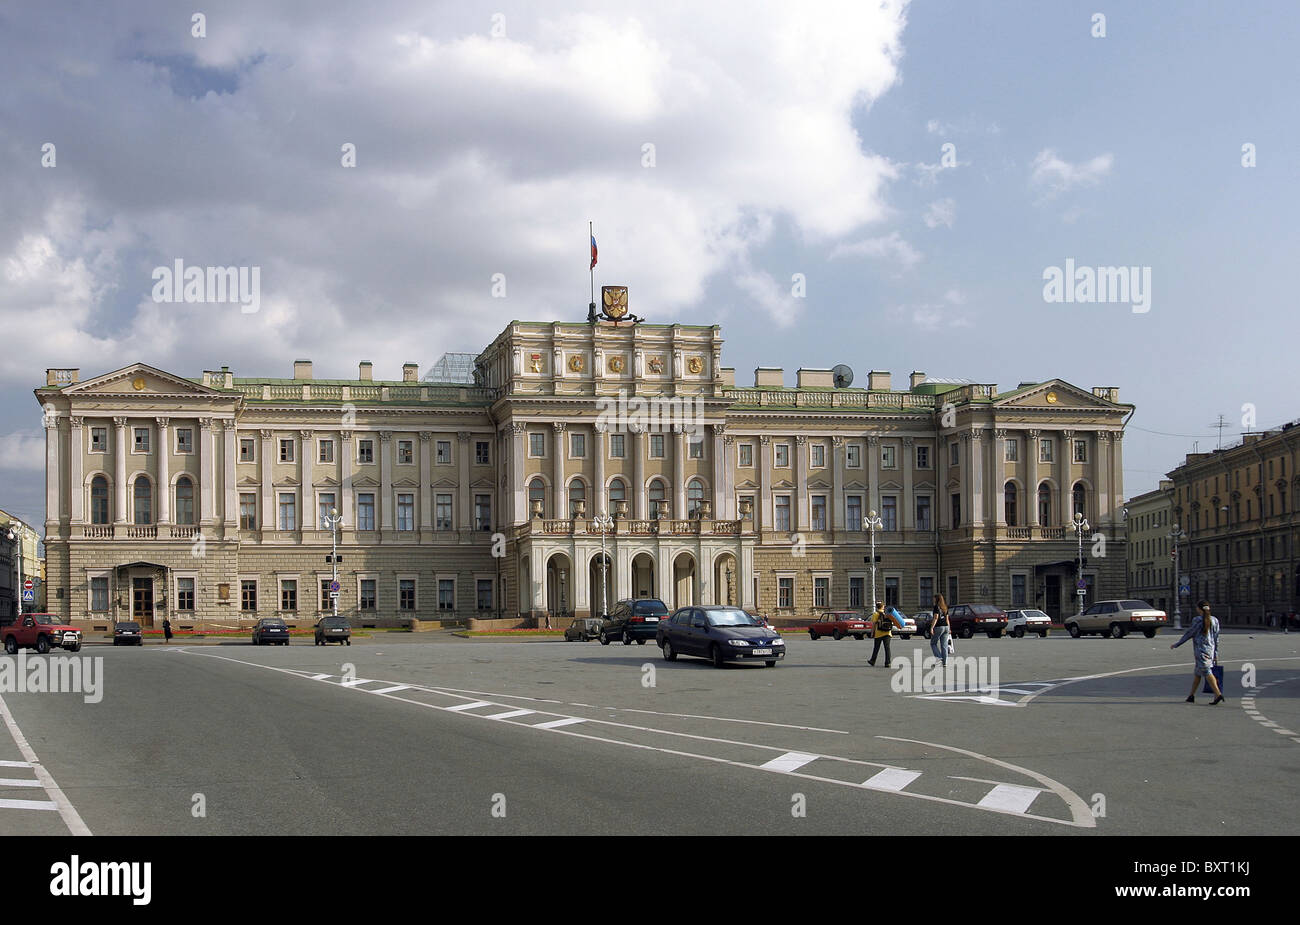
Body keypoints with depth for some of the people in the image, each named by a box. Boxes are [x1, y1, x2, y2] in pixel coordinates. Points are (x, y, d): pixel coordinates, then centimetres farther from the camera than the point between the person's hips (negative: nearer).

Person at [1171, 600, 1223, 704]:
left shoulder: (1197, 621, -11)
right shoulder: (1214, 621, 5)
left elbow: (1188, 634, -5)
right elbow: (1216, 639, 8)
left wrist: (1176, 644, 7)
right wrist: (1216, 654, 15)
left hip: (1200, 650, -6)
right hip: (1210, 649, 6)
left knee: (1207, 672, -8)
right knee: (1197, 672, 16)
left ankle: (1218, 694, -20)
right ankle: (1192, 695, 21)